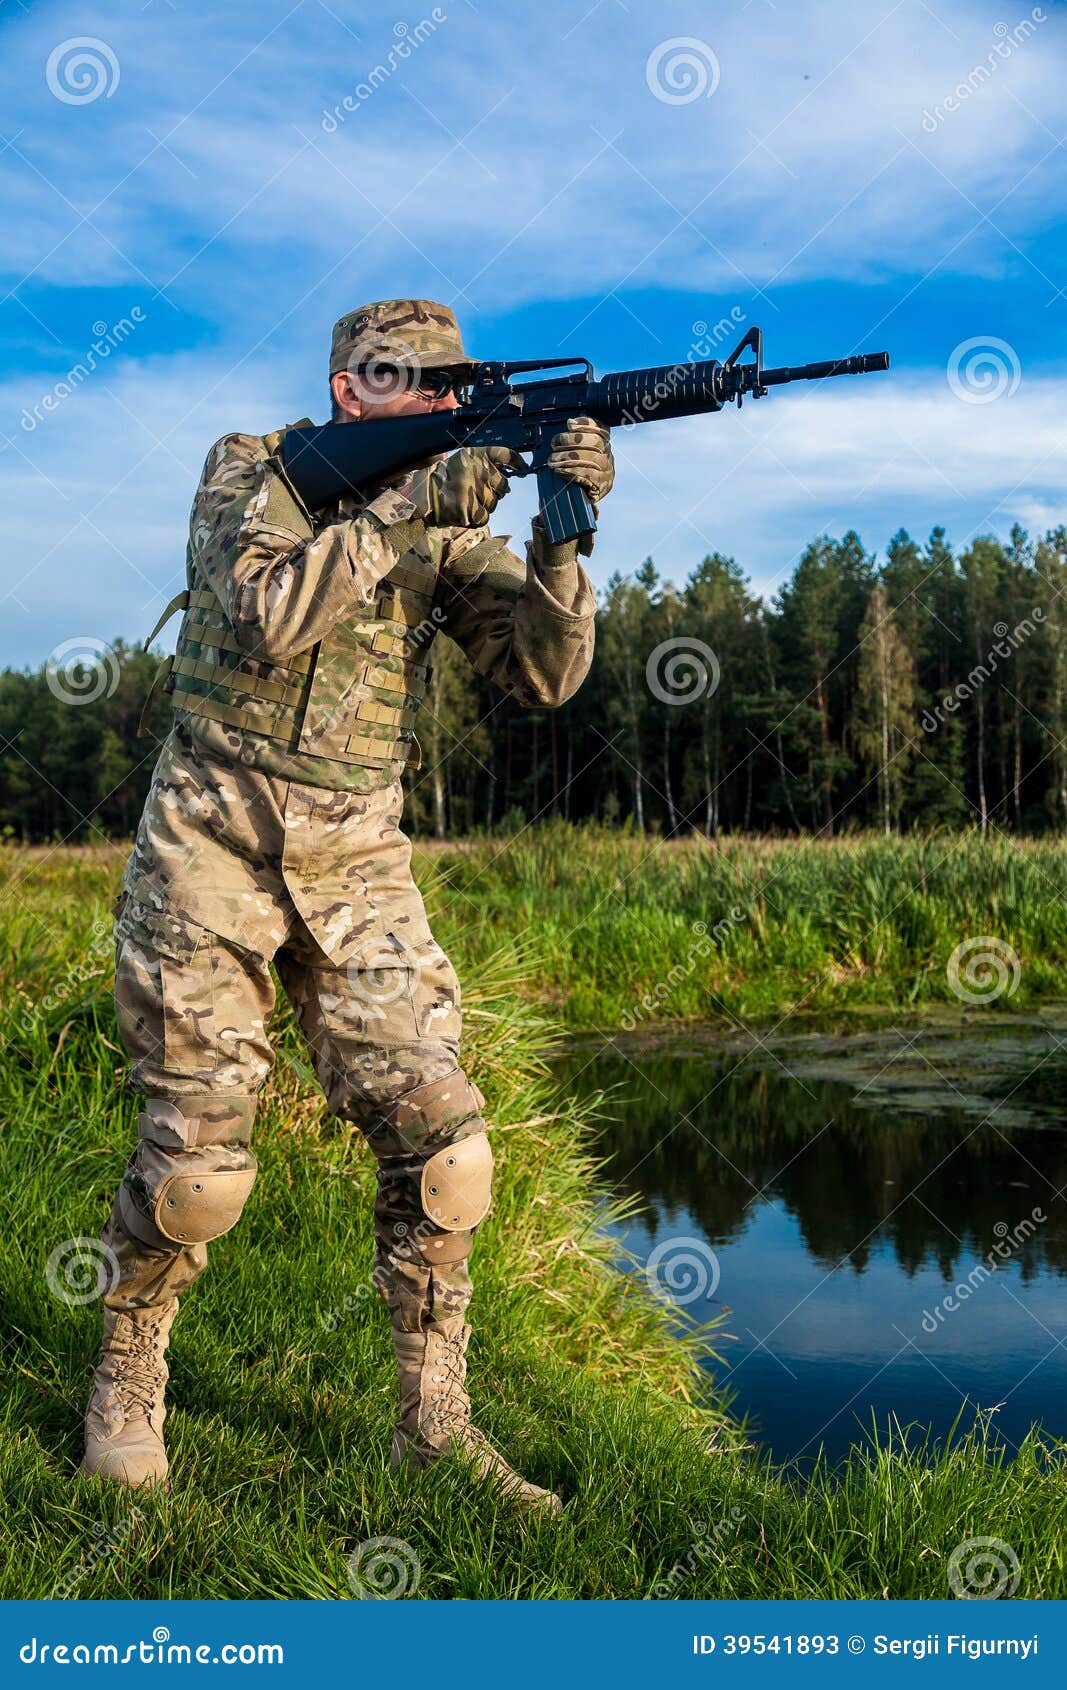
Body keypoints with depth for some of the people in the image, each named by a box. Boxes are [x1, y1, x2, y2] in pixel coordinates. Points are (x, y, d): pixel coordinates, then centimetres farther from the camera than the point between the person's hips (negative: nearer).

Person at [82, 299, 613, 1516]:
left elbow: (543, 672, -5)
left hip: (354, 857, 3)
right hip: (213, 838, -3)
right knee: (197, 1158, -2)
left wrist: (560, 529, -19)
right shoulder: (248, 470, -1)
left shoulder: (449, 528, 7)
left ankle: (435, 1421, 10)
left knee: (440, 1140, -6)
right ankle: (126, 1369, 26)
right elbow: (266, 616, -20)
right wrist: (409, 508, -23)